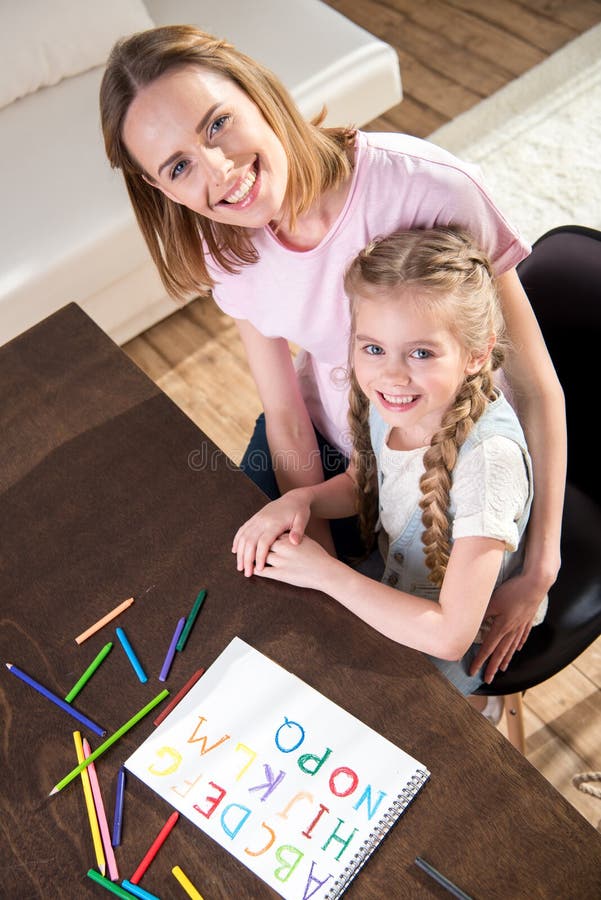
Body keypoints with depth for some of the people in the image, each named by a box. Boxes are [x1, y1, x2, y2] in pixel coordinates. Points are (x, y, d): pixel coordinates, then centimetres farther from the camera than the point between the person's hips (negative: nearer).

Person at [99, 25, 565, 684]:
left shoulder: (428, 189, -33)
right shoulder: (230, 242, -15)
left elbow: (537, 389, -26)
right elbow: (286, 419, -10)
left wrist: (538, 574, -22)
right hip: (324, 435, 4)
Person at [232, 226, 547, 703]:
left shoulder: (487, 456, -36)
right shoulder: (392, 401, -18)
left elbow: (449, 636, -33)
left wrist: (327, 573, -26)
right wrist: (300, 498, -16)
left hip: (454, 658, -5)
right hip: (393, 593, 6)